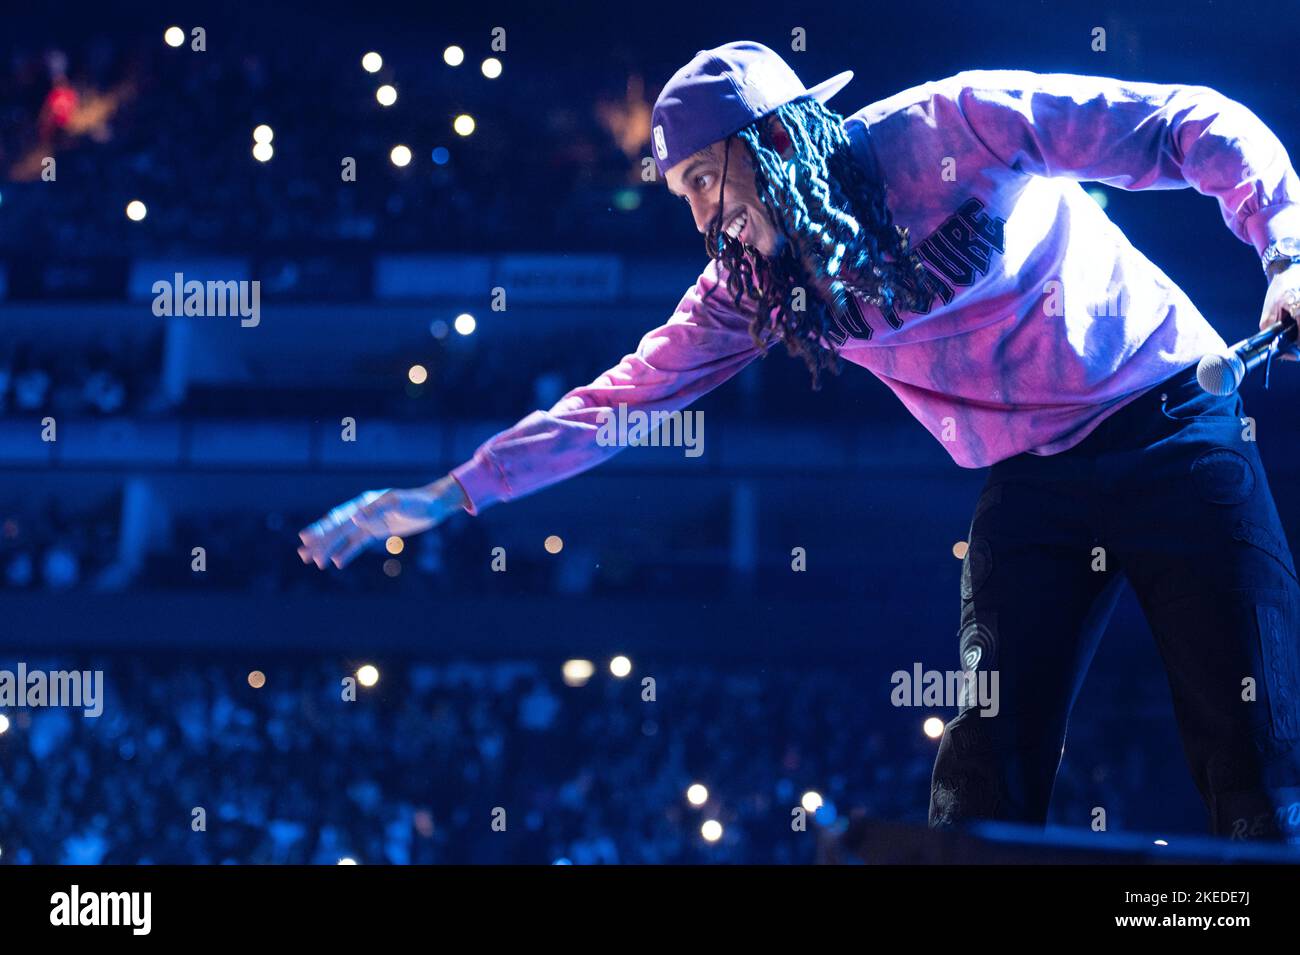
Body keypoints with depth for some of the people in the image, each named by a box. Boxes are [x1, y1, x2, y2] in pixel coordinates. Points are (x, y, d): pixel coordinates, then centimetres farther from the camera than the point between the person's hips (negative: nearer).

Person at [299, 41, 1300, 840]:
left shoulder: (955, 124, -13)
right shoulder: (758, 285, 0)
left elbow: (1206, 130, -11)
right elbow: (616, 401, 4)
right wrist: (441, 497, -1)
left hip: (1176, 431, -4)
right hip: (1032, 485, 4)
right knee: (984, 779, -9)